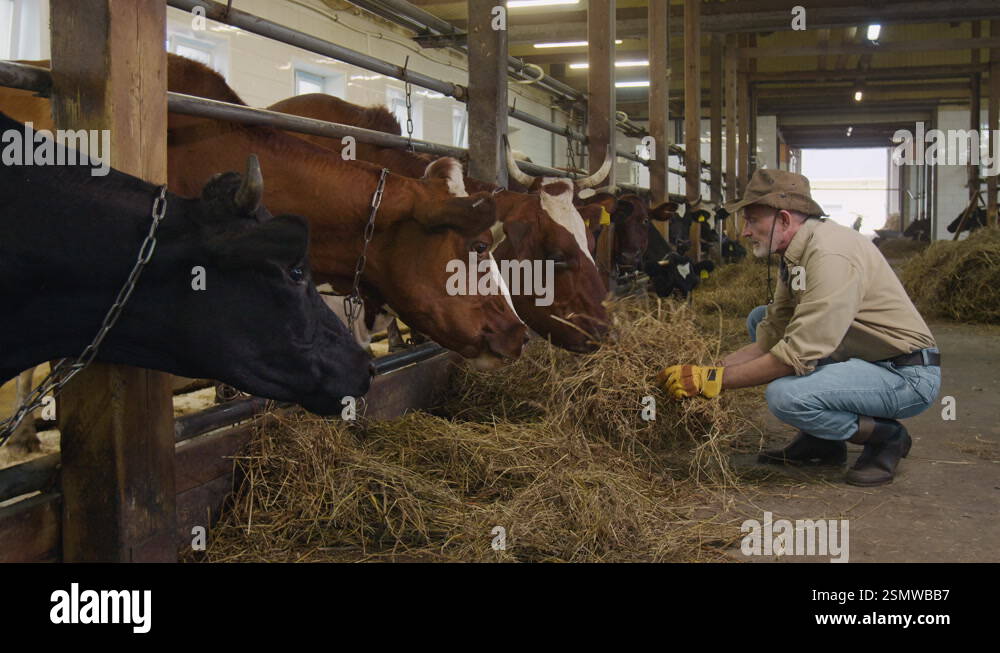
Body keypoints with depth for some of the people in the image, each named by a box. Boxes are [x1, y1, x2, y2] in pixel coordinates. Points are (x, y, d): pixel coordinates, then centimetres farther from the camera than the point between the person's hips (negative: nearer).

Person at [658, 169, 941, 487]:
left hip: (908, 375, -10)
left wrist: (714, 380, -22)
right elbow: (769, 340, 8)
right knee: (759, 319, 11)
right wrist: (709, 370, -3)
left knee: (786, 395, -31)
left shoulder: (831, 255, -25)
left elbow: (797, 355, -29)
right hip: (863, 359, 10)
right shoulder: (796, 253, 6)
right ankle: (820, 441, 13)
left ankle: (886, 437, -3)